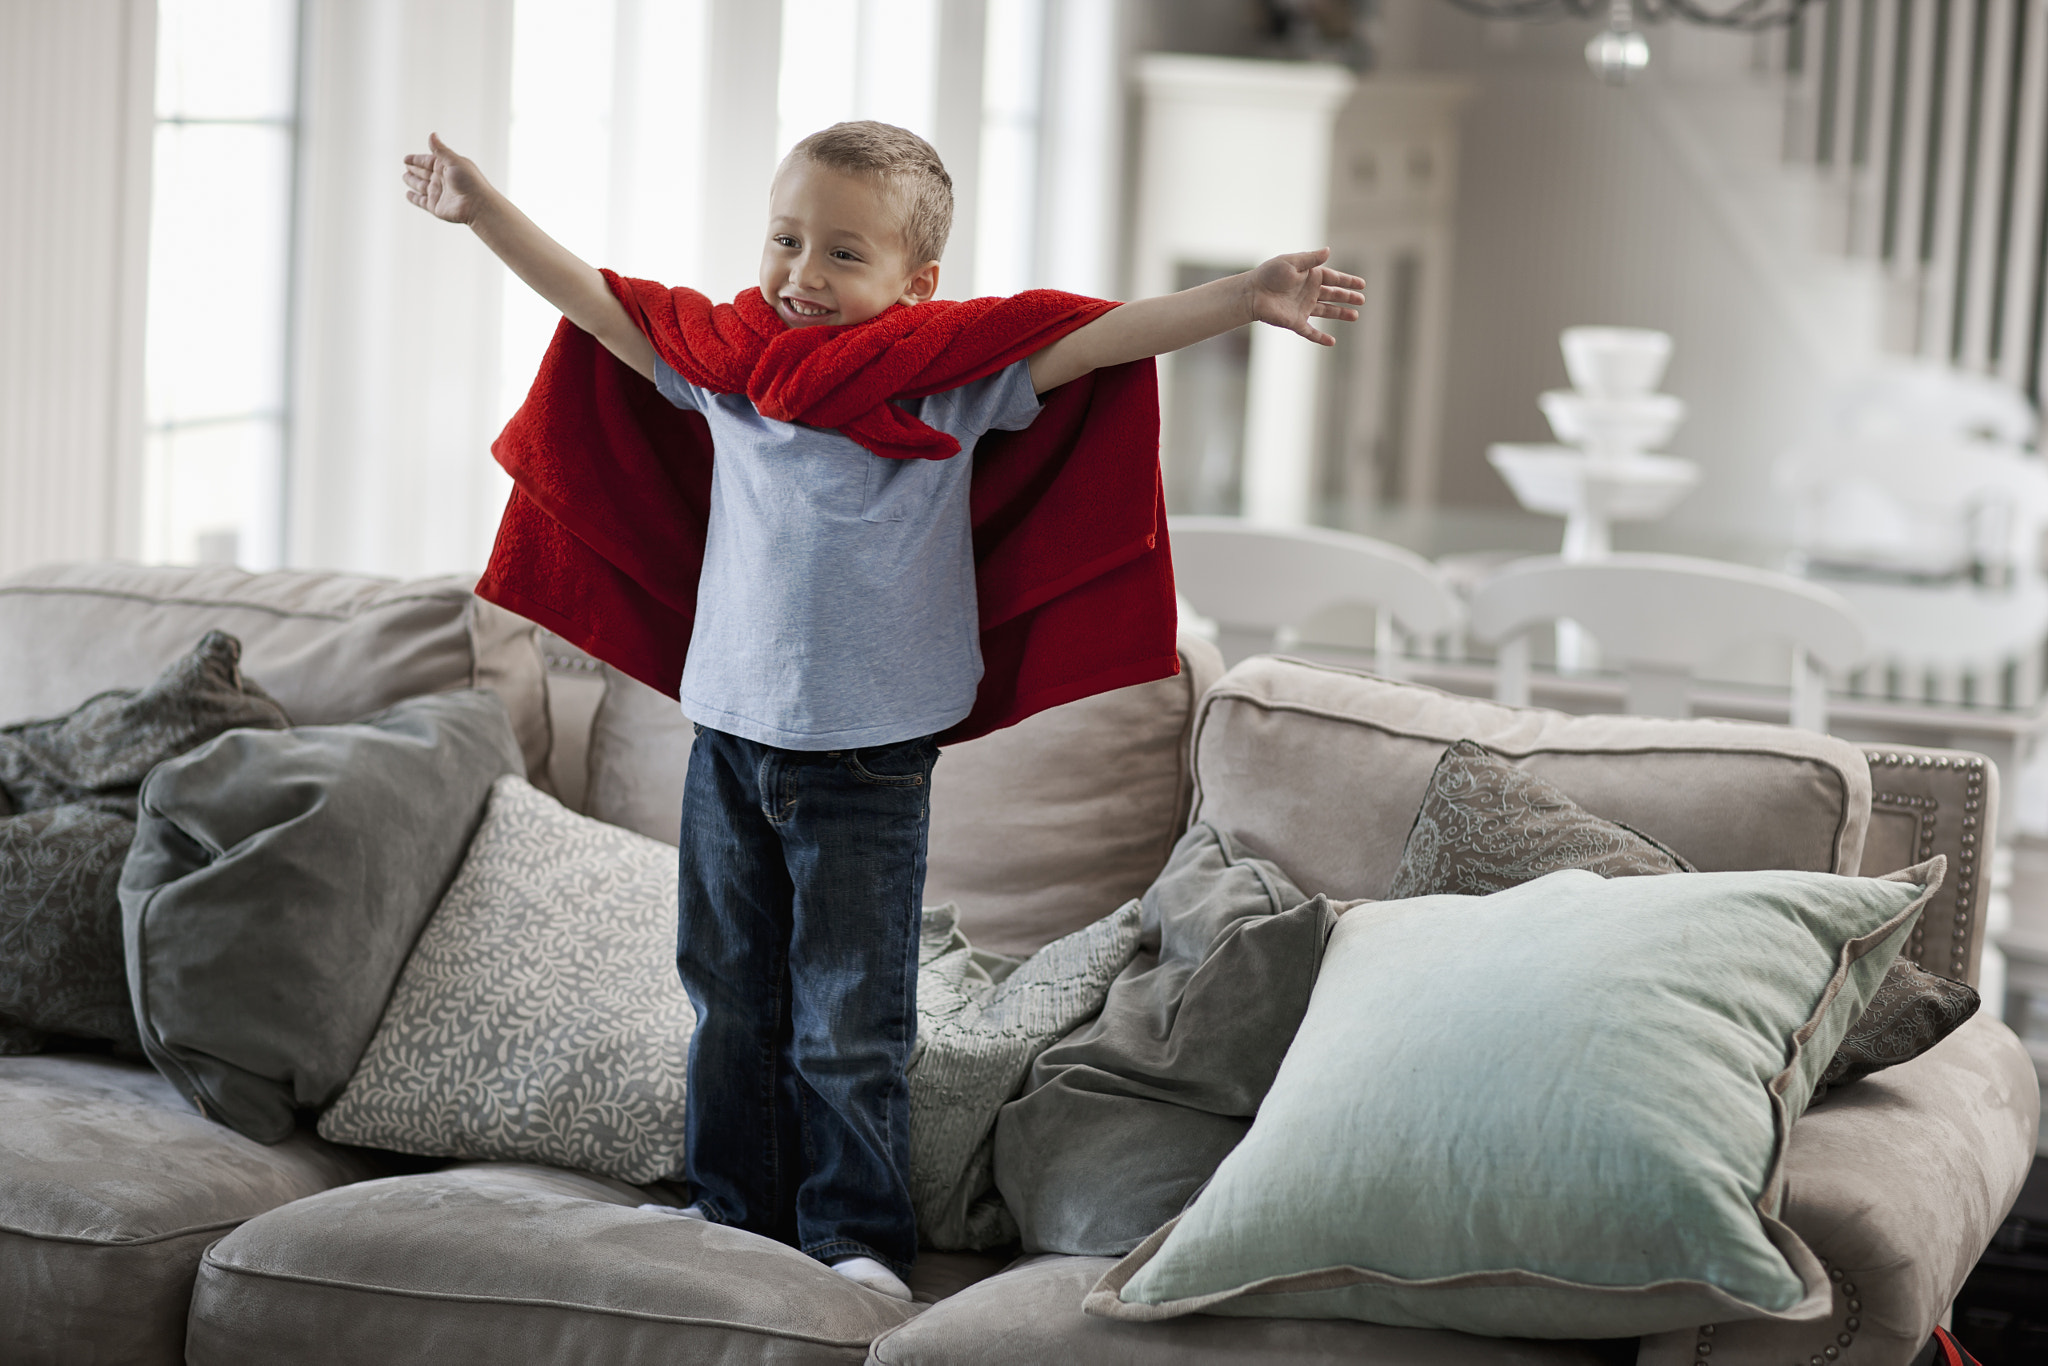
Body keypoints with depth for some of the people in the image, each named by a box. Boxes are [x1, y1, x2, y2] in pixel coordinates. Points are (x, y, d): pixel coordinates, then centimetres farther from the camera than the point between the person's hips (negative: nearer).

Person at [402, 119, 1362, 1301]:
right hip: (731, 735, 4)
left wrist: (1245, 300, -22)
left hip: (868, 758, -4)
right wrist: (484, 209, 8)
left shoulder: (954, 378, -6)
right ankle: (734, 1207, 27)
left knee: (850, 1027, 1)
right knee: (732, 1001, 14)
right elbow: (594, 300, 11)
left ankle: (857, 1236, 12)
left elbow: (1100, 338, -13)